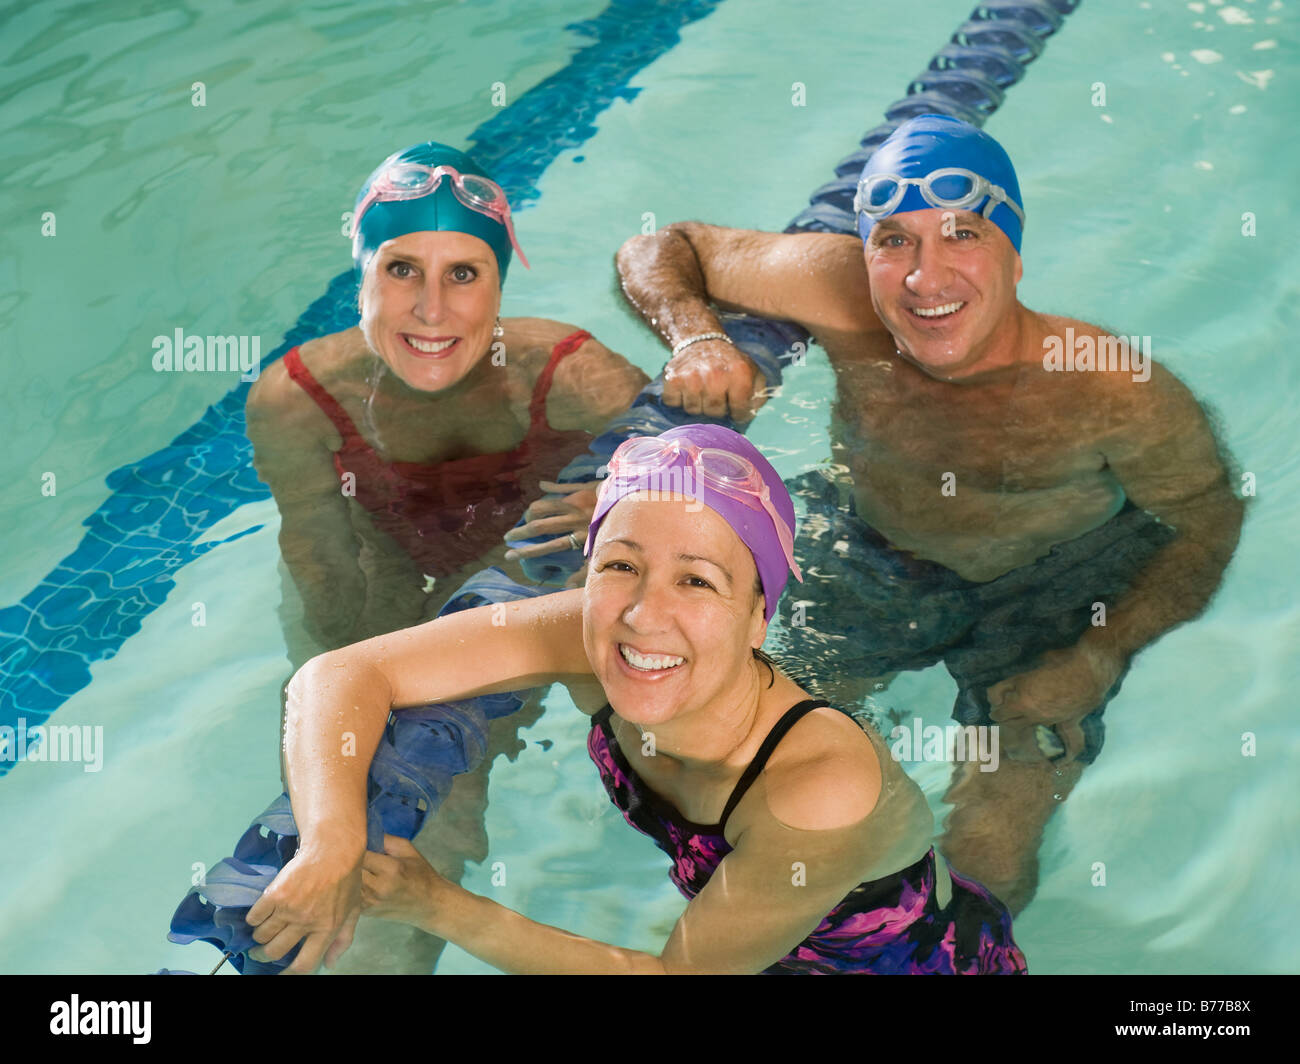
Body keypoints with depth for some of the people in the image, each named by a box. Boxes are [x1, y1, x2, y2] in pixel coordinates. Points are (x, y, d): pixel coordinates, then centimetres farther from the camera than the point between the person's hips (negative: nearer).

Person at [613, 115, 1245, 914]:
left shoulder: (1117, 390, -31)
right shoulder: (838, 292, -26)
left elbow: (1208, 517, -13)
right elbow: (662, 248, -12)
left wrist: (1098, 659, -23)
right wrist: (696, 336, -34)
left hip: (1053, 592, -2)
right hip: (869, 559, 3)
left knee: (986, 862, -11)